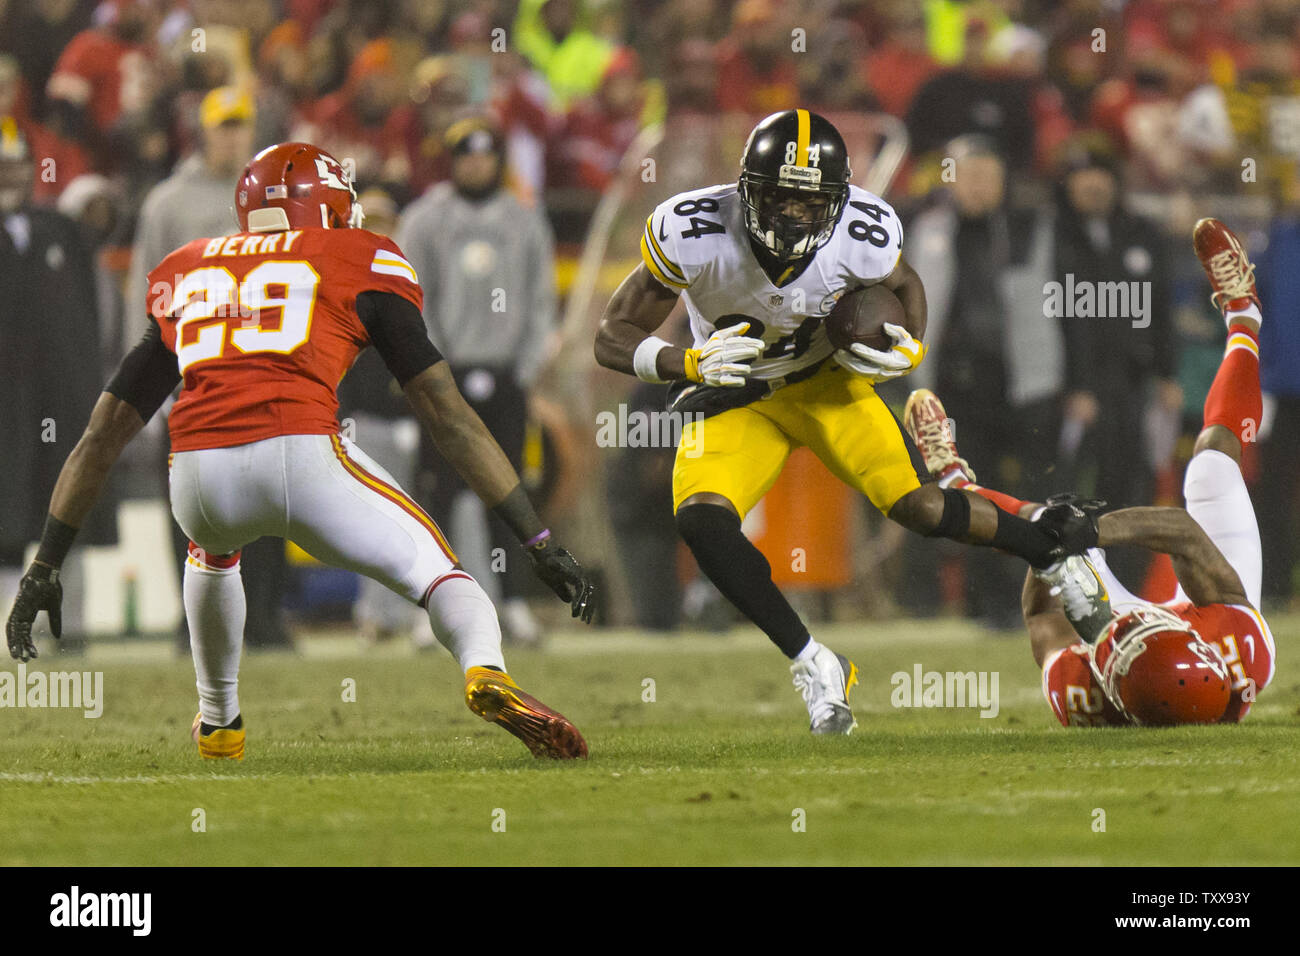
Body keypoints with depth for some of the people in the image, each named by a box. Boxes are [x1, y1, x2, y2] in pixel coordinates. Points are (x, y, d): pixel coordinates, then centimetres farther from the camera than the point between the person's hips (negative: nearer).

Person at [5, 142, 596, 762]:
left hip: (199, 476, 4)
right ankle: (487, 672, -20)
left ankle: (218, 720, 43)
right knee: (432, 571, 11)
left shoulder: (184, 276, 30)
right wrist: (540, 544, 18)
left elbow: (101, 437, 31)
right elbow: (449, 417, 16)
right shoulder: (361, 266, 20)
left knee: (212, 551, 38)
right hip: (302, 452, -3)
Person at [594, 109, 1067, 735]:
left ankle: (1054, 549, 13)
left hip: (826, 379, 0)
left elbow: (903, 285, 3)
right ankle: (813, 666, -12)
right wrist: (691, 365, -37)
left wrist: (909, 348, -18)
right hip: (735, 397, 0)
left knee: (917, 505, -15)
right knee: (701, 519, -26)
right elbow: (614, 337, -20)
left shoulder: (863, 233, -23)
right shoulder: (691, 232, -28)